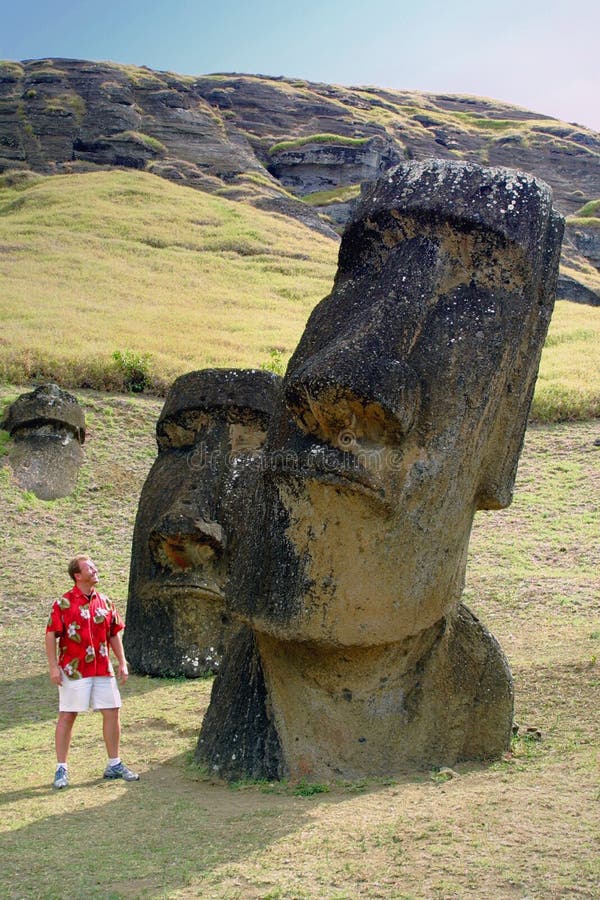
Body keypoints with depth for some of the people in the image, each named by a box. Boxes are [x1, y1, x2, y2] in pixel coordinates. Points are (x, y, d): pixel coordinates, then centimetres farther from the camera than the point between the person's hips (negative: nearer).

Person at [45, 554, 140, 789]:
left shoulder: (105, 602, 9)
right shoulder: (63, 603, -6)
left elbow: (114, 635, 15)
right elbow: (51, 635, -7)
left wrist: (122, 663, 10)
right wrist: (53, 667, -13)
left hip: (103, 669, 5)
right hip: (74, 670, -5)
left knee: (112, 712, 6)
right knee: (67, 716, 1)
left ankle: (114, 765, 20)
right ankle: (61, 769, 11)